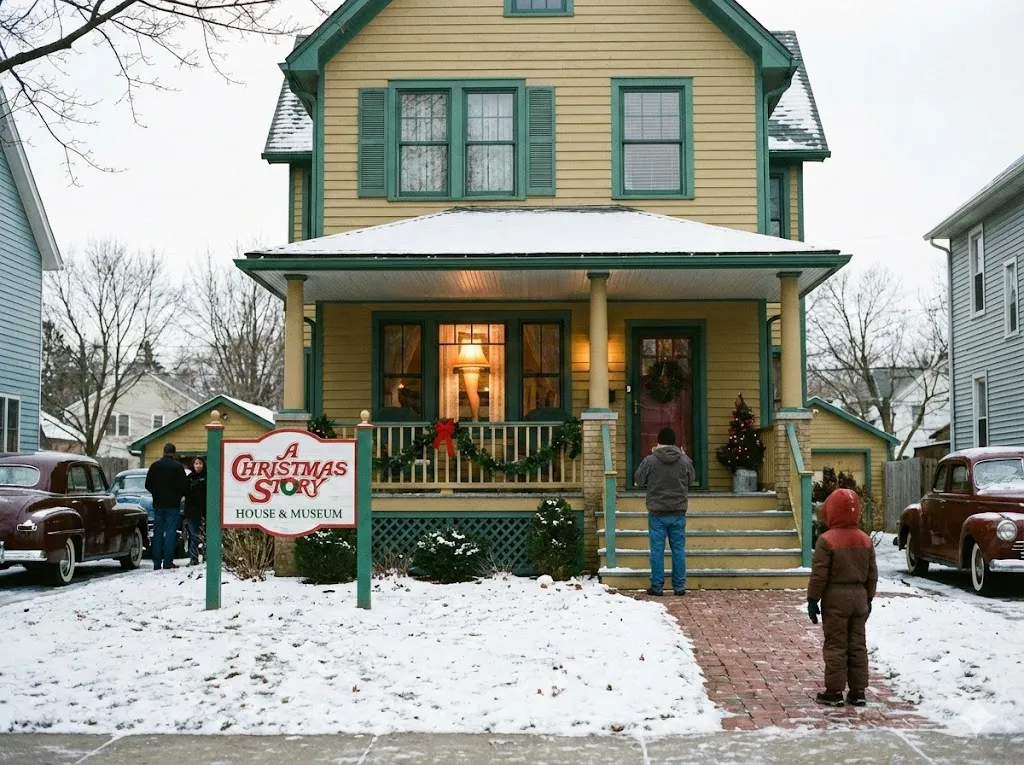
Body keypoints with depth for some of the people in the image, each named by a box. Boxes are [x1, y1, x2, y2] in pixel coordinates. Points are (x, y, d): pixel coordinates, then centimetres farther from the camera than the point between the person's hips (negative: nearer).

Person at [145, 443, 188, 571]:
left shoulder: (154, 466, 3)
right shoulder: (178, 467, -9)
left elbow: (148, 485, 7)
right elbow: (184, 486, -9)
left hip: (158, 504, 4)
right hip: (173, 504, -4)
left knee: (158, 533, 8)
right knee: (170, 533, -2)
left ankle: (157, 562, 6)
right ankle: (168, 562, -5)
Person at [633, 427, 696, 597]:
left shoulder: (650, 461, -11)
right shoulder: (684, 460, -3)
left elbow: (638, 481, 1)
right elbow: (691, 479, 14)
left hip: (657, 513, -2)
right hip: (678, 513, 2)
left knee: (657, 550, 4)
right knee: (678, 549, 9)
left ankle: (656, 586, 6)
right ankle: (679, 587, 11)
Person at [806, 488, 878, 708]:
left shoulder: (826, 540, -13)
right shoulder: (866, 540, 5)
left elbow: (819, 574, -13)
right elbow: (872, 574, 10)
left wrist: (812, 599, -6)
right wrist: (868, 598, 20)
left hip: (835, 598, -5)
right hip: (858, 596, 5)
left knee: (835, 646, 1)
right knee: (857, 645, 10)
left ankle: (834, 691, 3)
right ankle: (858, 691, 13)